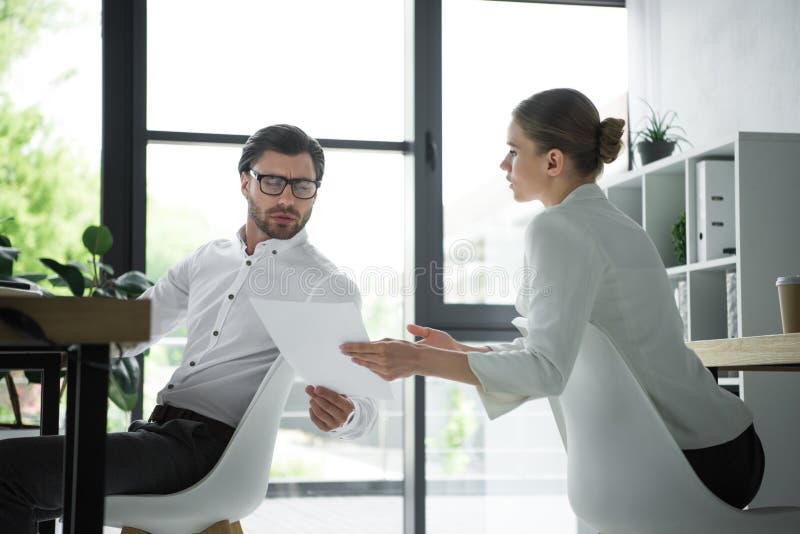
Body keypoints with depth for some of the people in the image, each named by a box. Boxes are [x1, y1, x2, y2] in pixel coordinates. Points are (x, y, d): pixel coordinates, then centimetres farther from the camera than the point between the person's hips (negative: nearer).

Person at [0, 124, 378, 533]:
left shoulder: (329, 287, -1)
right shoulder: (208, 259, 18)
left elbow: (363, 403, -7)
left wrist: (343, 416, -33)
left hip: (211, 446, -7)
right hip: (158, 427, 7)